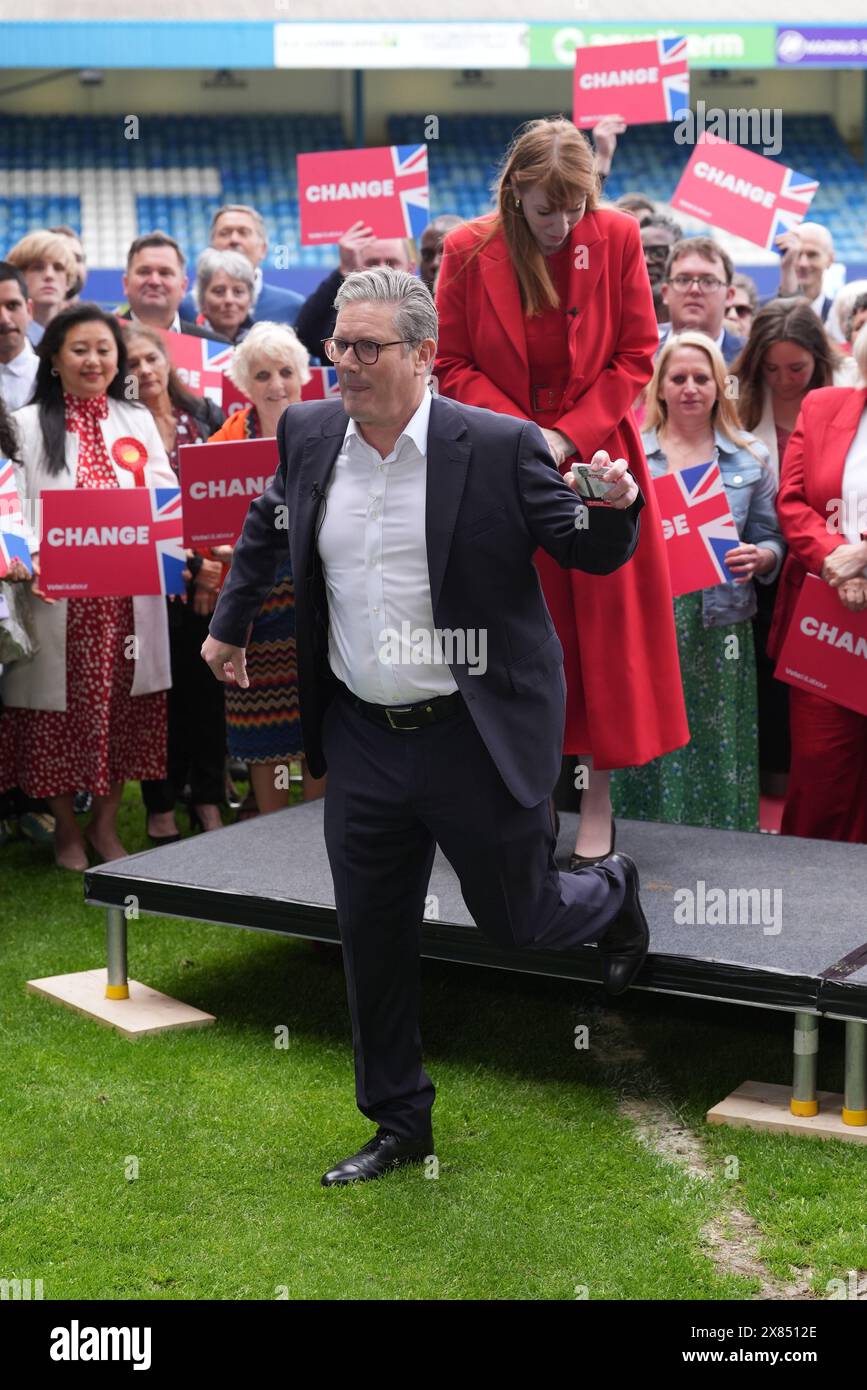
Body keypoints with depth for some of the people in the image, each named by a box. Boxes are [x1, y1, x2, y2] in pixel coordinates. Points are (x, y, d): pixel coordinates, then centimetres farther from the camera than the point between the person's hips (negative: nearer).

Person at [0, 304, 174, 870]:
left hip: (126, 600, 3)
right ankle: (66, 829, 22)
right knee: (61, 711, 4)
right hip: (59, 599, -3)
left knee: (122, 709, 8)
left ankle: (106, 823, 25)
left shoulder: (137, 421, 10)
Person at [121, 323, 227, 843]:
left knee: (207, 684, 6)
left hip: (211, 577, 3)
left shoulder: (205, 415, 8)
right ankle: (161, 808, 13)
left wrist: (213, 565, -4)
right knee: (163, 688, 2)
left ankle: (208, 798, 18)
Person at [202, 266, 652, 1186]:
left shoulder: (500, 446, -13)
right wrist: (229, 623, 26)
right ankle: (399, 1126, 29)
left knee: (516, 920, 11)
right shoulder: (309, 433, 0)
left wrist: (616, 505, -29)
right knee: (371, 939, 11)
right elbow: (268, 523, 21)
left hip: (476, 737, -4)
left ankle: (612, 892, 47)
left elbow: (593, 555, -7)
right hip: (362, 739, 4)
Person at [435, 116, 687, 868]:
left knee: (606, 622, 2)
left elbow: (636, 359, -3)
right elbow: (454, 366, -2)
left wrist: (567, 437, -14)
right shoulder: (469, 252, -7)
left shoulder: (619, 239, -5)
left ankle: (598, 797, 12)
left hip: (597, 459, 0)